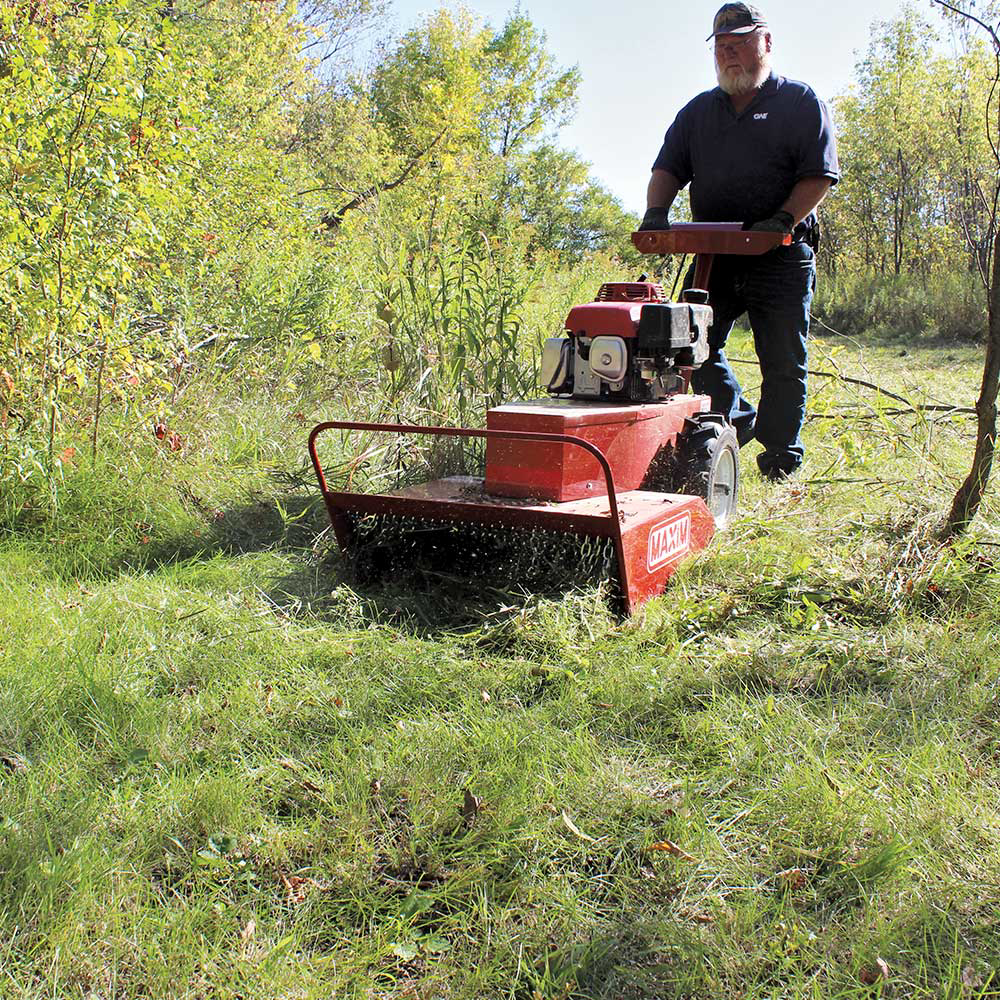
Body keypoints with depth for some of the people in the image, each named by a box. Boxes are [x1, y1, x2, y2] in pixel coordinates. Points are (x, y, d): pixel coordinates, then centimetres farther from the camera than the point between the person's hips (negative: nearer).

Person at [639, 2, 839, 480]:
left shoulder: (800, 102, 6)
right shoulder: (699, 110, 18)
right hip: (713, 254, 4)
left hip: (780, 257, -4)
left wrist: (783, 219, -20)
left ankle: (781, 457, 10)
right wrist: (656, 210, -7)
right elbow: (669, 168, 14)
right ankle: (736, 419, 18)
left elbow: (819, 174, -4)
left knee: (783, 363, -1)